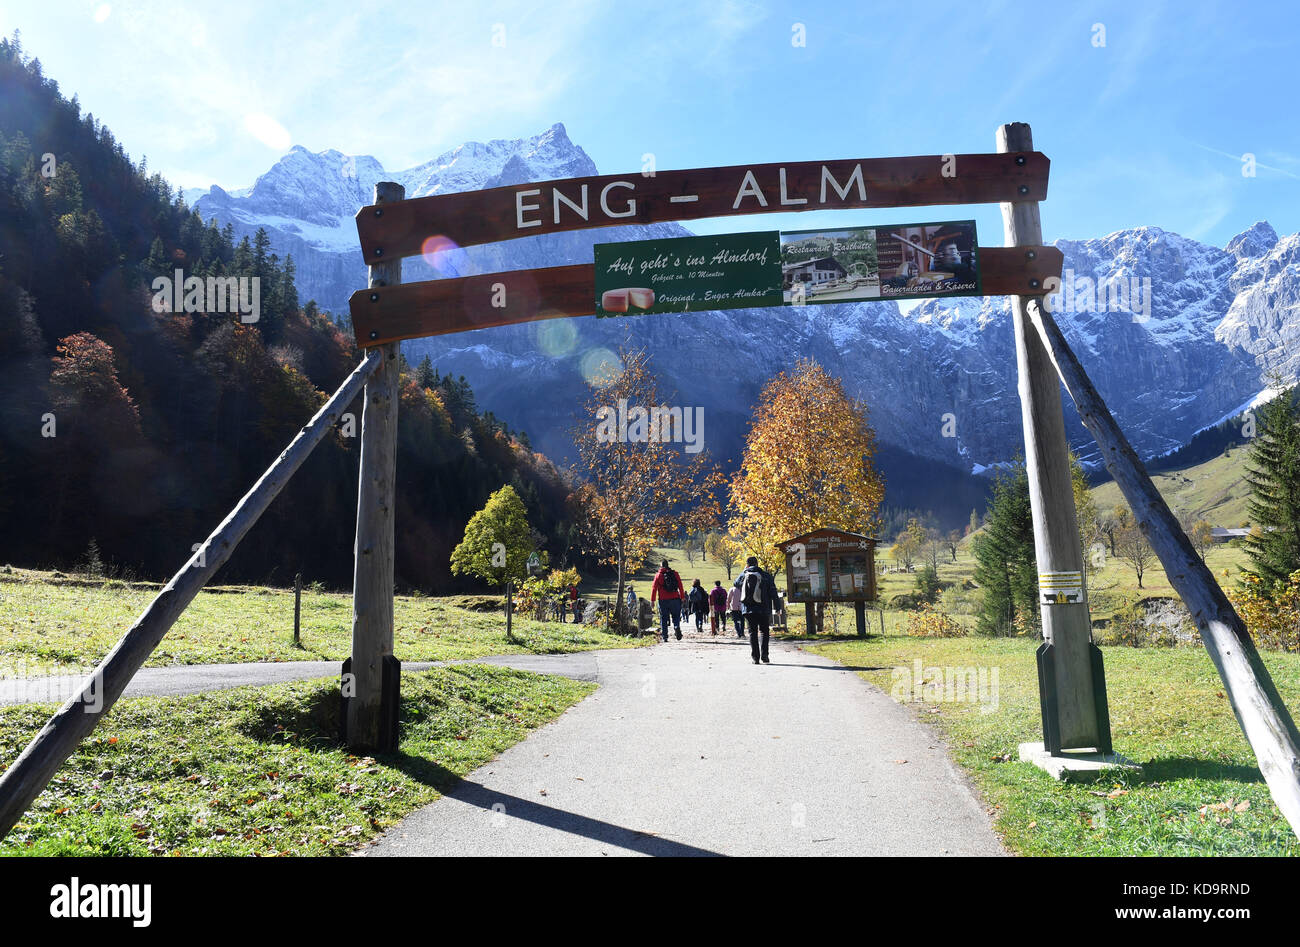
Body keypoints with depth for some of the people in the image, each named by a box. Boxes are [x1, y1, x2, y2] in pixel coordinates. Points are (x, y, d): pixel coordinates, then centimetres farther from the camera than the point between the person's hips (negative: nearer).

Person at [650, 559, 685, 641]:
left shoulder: (658, 575, 2)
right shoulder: (675, 574, 6)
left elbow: (654, 588, -1)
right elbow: (680, 587, 5)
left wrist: (652, 600, 2)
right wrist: (682, 597, 10)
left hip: (663, 600, -1)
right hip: (675, 599, 1)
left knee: (663, 618, 6)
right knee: (676, 616, 12)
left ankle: (665, 636, 2)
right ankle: (677, 627, -17)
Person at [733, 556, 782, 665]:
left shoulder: (743, 576, 3)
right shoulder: (766, 576, 0)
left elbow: (736, 584, 25)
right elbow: (773, 593, 0)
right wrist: (777, 607, 5)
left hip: (748, 609, 1)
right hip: (763, 609, -1)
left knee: (752, 632, 8)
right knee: (764, 631, 7)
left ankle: (755, 657, 4)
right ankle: (764, 656, -5)